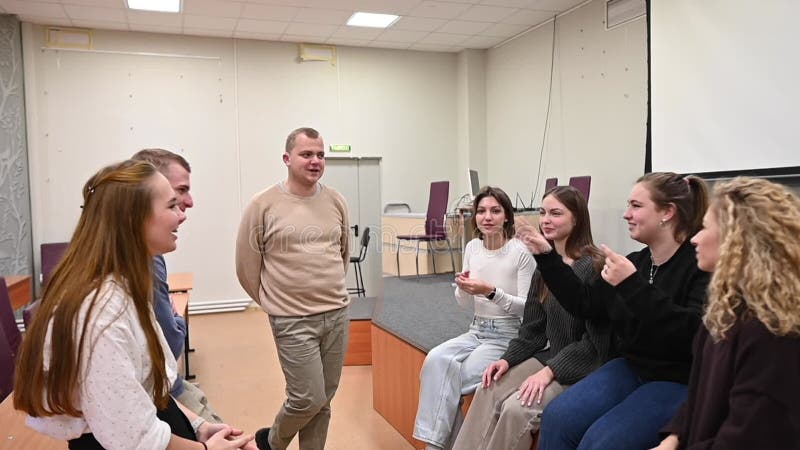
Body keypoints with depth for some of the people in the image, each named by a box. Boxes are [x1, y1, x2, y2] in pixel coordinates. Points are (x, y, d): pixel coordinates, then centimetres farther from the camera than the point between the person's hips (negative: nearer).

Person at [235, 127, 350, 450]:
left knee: (323, 401, 12)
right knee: (308, 398, -2)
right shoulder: (263, 205, -8)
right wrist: (274, 302, 5)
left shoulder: (336, 201, 5)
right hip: (293, 320, -4)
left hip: (338, 315, 5)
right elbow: (246, 268, -2)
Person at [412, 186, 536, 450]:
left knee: (453, 375, -22)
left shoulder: (520, 252, -14)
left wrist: (491, 292, -25)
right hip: (476, 331, 5)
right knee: (436, 359, -22)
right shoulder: (472, 247, 5)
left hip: (509, 335, -5)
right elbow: (466, 306, 10)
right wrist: (463, 289, -13)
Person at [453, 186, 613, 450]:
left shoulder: (593, 267, -16)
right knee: (488, 393, -13)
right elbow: (534, 327, 10)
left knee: (517, 408, -24)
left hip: (583, 368, -7)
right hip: (550, 356, 7)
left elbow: (595, 339, -19)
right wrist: (508, 359, -3)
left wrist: (550, 371, -22)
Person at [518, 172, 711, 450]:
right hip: (630, 368, 7)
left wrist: (633, 286, -33)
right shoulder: (635, 262, 7)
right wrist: (546, 257, 8)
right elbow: (584, 304, 12)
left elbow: (694, 333, -29)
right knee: (556, 418, -11)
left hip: (679, 381, -6)